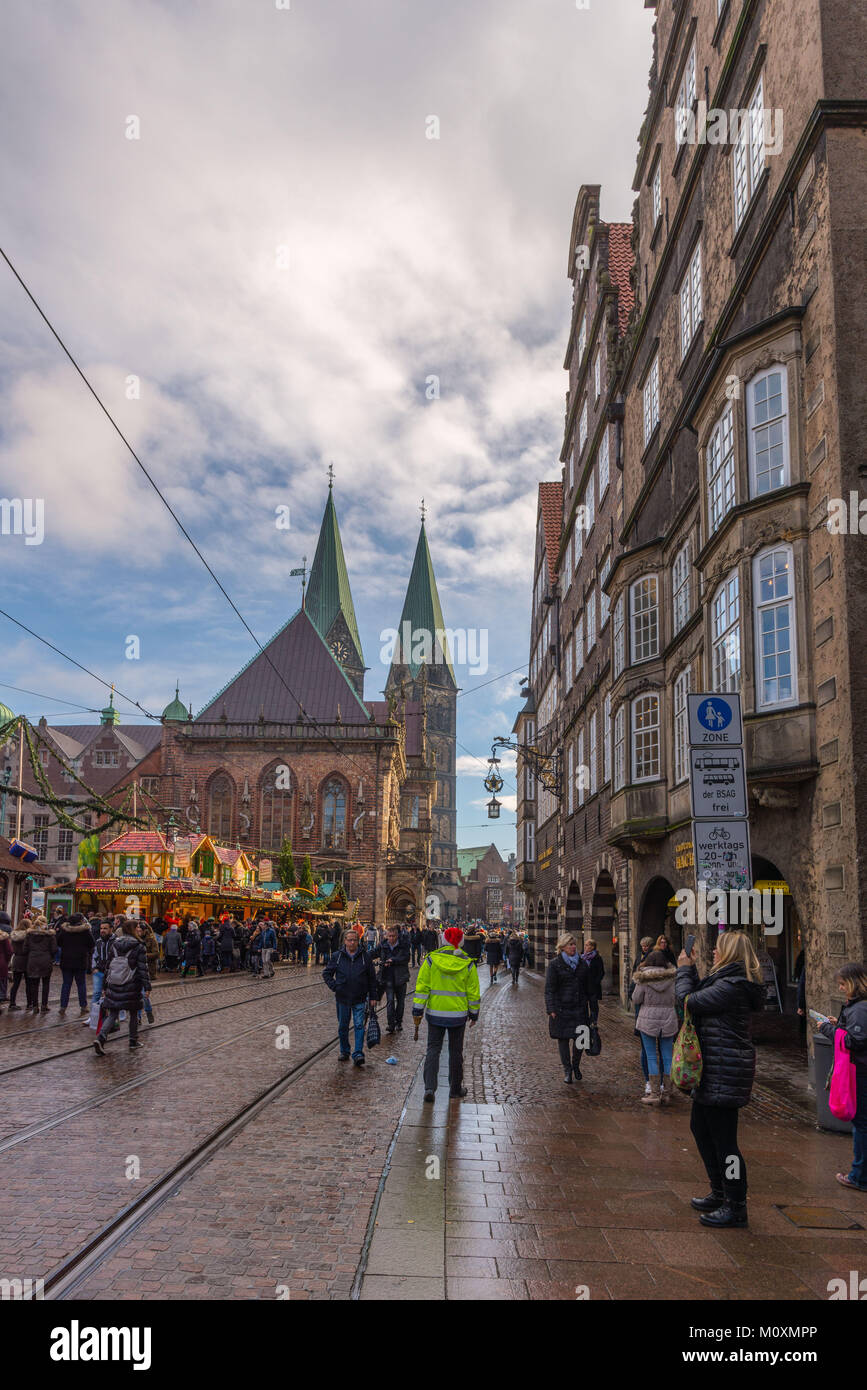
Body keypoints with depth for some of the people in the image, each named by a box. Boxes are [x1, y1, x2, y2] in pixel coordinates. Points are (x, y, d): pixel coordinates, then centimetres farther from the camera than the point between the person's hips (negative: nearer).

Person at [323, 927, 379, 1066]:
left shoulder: (364, 957, -1)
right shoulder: (337, 956, 0)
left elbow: (372, 978, 5)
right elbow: (326, 973, 10)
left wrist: (372, 997, 3)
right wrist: (334, 987, -3)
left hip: (360, 999, -2)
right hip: (342, 997, 2)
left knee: (359, 1025, -9)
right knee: (343, 1027, 12)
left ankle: (358, 1054, -7)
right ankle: (344, 1051, 28)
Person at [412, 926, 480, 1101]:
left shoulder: (431, 960, -5)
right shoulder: (467, 964, -4)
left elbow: (422, 987, -5)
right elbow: (473, 992, 1)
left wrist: (418, 1010, 0)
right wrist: (473, 1013, 12)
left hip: (435, 1013, 0)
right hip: (458, 1014, 0)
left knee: (433, 1049, 7)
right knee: (456, 1051, 13)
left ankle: (429, 1087, -5)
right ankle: (456, 1089, 23)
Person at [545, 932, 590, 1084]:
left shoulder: (581, 963, 10)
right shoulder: (555, 964, -4)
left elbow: (587, 985, 17)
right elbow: (549, 989, -5)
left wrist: (588, 1006, 12)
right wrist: (551, 1009, -11)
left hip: (579, 1008, 4)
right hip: (561, 1008, -3)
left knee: (580, 1038, 3)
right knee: (563, 1038, 3)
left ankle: (576, 1065, 26)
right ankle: (567, 1069, 14)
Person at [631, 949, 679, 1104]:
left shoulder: (643, 978, -7)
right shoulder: (672, 977, 0)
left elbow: (636, 999, -3)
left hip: (648, 1020, -2)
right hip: (668, 1020, 2)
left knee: (651, 1057, 3)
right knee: (667, 1057, 8)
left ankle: (655, 1094, 2)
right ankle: (666, 1093, 11)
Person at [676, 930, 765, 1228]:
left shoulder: (731, 986, -21)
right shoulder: (730, 981, 12)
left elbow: (690, 1000, -18)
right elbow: (702, 995, 15)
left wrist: (684, 970, -2)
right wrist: (690, 970, 12)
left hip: (725, 1073, -11)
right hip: (714, 1069, 11)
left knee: (723, 1138, -3)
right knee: (700, 1127, 21)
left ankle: (736, 1207, 7)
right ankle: (720, 1193, 33)